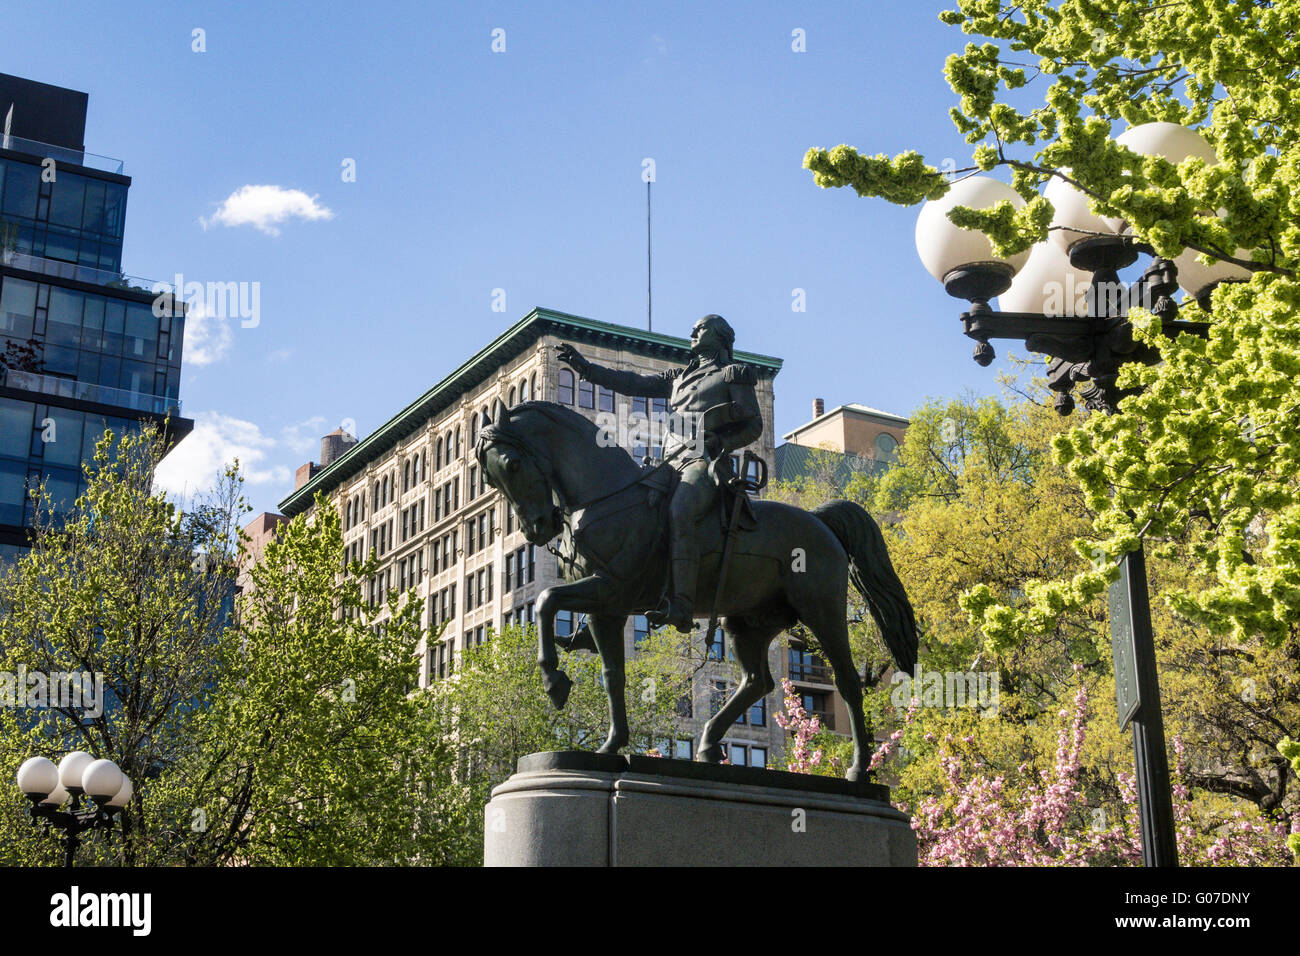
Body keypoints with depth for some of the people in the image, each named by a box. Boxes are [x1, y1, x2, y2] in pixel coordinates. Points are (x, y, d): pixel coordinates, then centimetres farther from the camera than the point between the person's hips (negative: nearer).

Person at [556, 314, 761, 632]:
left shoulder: (736, 375, 11)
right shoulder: (679, 376, 28)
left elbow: (754, 425, 7)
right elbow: (634, 383, 24)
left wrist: (719, 443, -10)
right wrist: (585, 367, 18)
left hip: (705, 462, -8)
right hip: (673, 463, 8)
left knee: (678, 512, -35)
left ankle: (681, 606, -43)